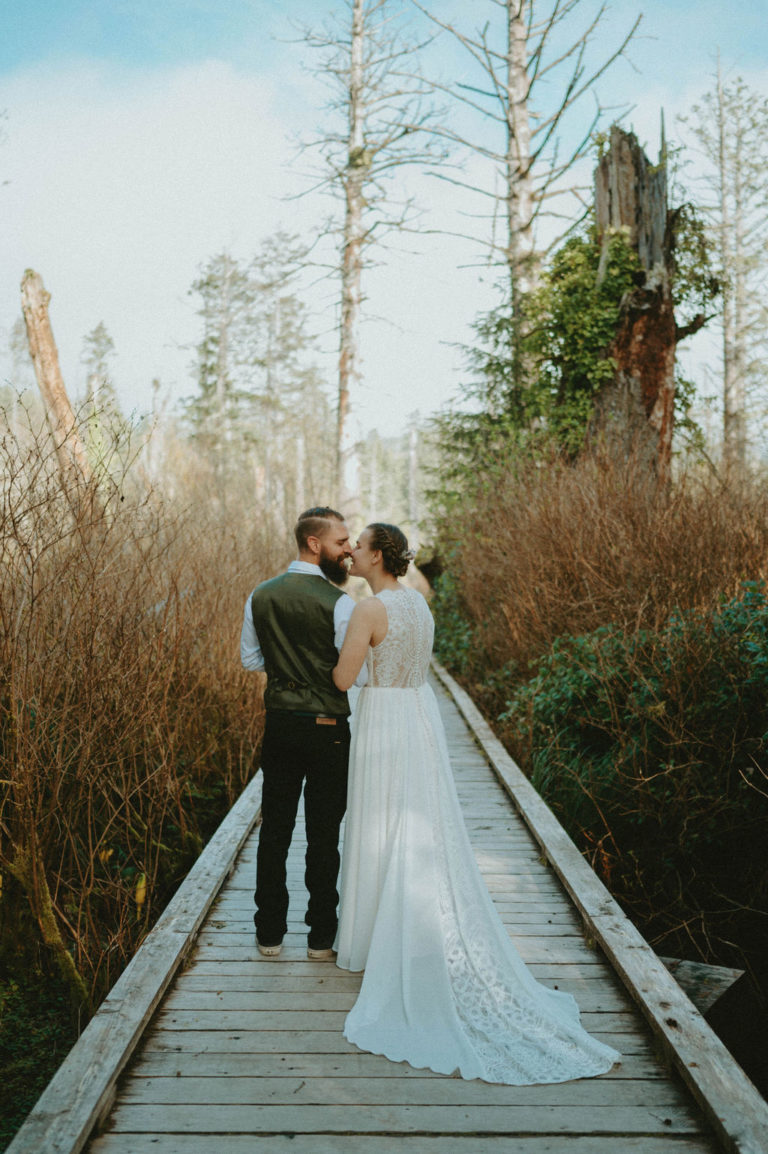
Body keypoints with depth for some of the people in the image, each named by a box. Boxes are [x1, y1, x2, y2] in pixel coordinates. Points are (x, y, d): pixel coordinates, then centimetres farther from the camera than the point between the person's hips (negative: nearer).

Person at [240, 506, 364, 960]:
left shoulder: (261, 596, 0)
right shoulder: (340, 604, -17)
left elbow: (250, 658, 10)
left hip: (279, 723, 5)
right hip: (328, 730, -4)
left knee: (274, 831, 14)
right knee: (323, 837, 8)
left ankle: (270, 934, 23)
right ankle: (322, 937, 18)